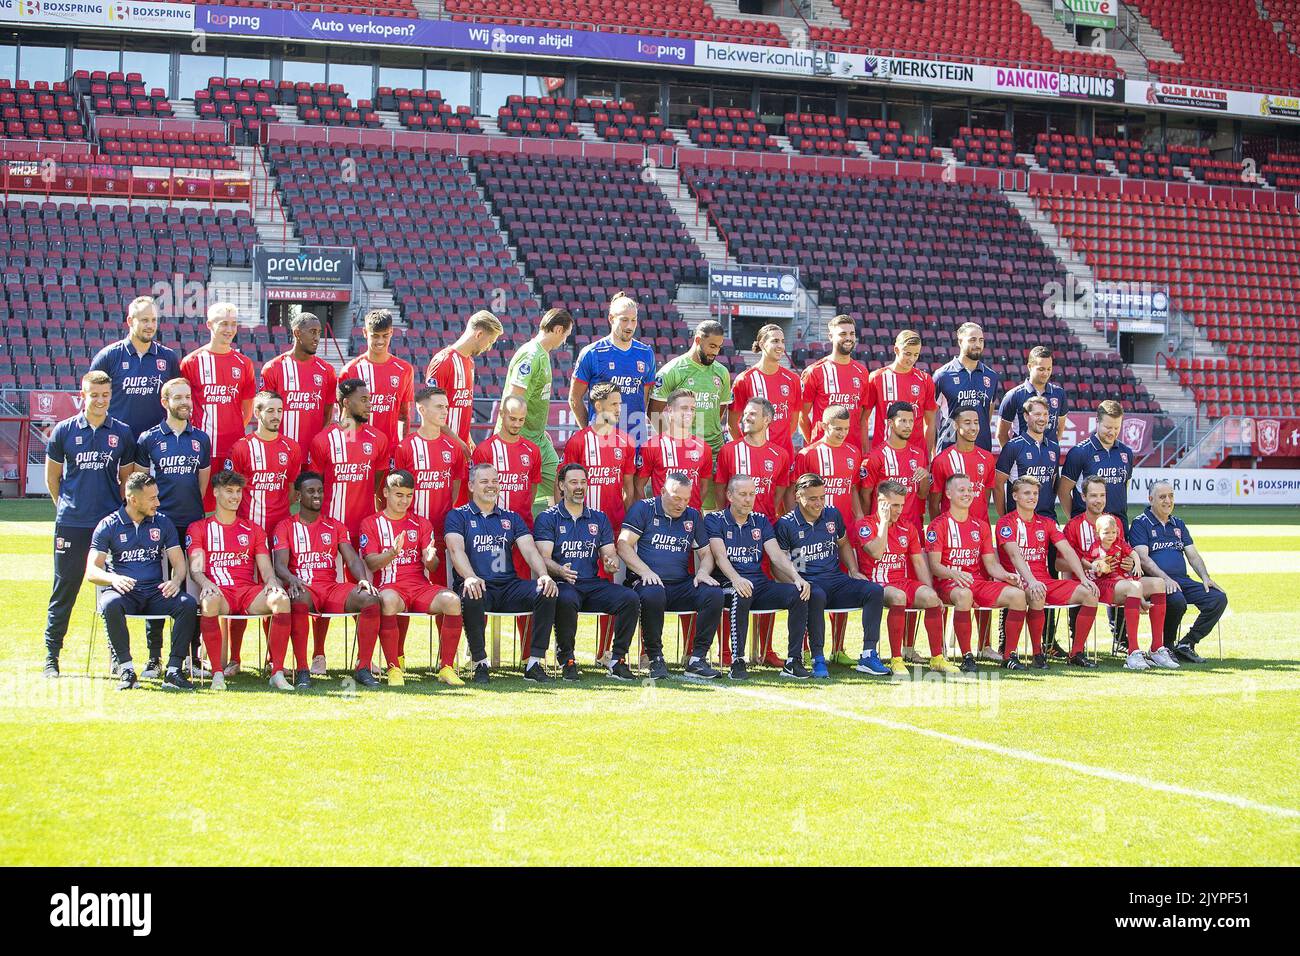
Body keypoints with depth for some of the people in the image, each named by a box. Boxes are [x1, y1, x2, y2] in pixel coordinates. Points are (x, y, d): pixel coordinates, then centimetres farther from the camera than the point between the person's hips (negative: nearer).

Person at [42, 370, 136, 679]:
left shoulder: (122, 433, 6)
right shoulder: (64, 430, 3)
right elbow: (52, 476, 12)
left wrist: (121, 511, 9)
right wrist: (65, 506, 10)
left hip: (112, 522, 1)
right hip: (71, 524, -1)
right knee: (64, 589, 3)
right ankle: (51, 656, 11)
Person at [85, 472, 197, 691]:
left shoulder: (163, 523, 12)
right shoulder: (108, 526, 4)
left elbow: (179, 563, 9)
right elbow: (91, 571, -3)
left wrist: (176, 581, -16)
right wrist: (114, 579, -27)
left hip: (156, 591, 2)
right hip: (124, 591, -2)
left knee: (187, 603, -28)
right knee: (110, 605, -38)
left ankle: (173, 670, -29)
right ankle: (126, 669, -29)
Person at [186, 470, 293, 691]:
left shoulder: (253, 530, 24)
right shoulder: (199, 528, 17)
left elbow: (266, 569, 15)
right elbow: (196, 568, 3)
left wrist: (272, 582, -10)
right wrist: (206, 583, -21)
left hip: (249, 591, 2)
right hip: (218, 590, -2)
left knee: (281, 598, -32)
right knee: (209, 601, -41)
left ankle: (277, 673, -31)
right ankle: (217, 673, -34)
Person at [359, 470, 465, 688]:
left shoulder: (421, 524, 18)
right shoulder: (371, 523, 11)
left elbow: (432, 567, 8)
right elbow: (371, 563, -3)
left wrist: (431, 559, -17)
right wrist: (393, 553, -23)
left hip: (420, 587, 3)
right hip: (389, 587, -3)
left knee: (452, 600, -28)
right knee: (388, 601, -40)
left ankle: (446, 667, -19)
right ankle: (394, 668, -28)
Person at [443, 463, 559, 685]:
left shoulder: (511, 518, 22)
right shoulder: (458, 516, 11)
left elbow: (530, 550, 8)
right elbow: (456, 550, -8)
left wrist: (543, 575, -15)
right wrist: (470, 577, -29)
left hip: (508, 586, 4)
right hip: (477, 585, -4)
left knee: (546, 593, -24)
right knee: (471, 597, -39)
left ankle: (534, 663, -19)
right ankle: (480, 664, -23)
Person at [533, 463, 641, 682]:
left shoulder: (599, 518, 18)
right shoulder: (548, 518, 6)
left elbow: (610, 554, 13)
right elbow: (544, 557, -5)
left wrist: (611, 563, -13)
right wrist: (560, 570, -28)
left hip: (593, 584, 4)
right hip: (563, 584, -4)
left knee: (630, 598, -24)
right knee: (566, 600, -40)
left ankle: (618, 660, -14)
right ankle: (567, 661, -21)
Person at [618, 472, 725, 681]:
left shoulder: (693, 516, 18)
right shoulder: (643, 509, 5)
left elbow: (706, 553, 21)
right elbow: (623, 544, -4)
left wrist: (703, 572, -3)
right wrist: (645, 572, -17)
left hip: (682, 585, 4)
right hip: (648, 582, -4)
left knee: (714, 594, -24)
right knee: (653, 595, -40)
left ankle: (697, 660, -21)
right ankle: (655, 659, -23)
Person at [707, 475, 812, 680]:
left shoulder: (761, 521, 18)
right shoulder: (715, 520, 5)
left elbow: (777, 555, 7)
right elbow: (720, 555, -12)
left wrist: (797, 577, -13)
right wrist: (736, 579, -32)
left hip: (760, 584, 5)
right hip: (730, 586, -5)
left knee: (799, 594, -21)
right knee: (741, 595, -40)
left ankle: (793, 661, -19)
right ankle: (737, 662, -34)